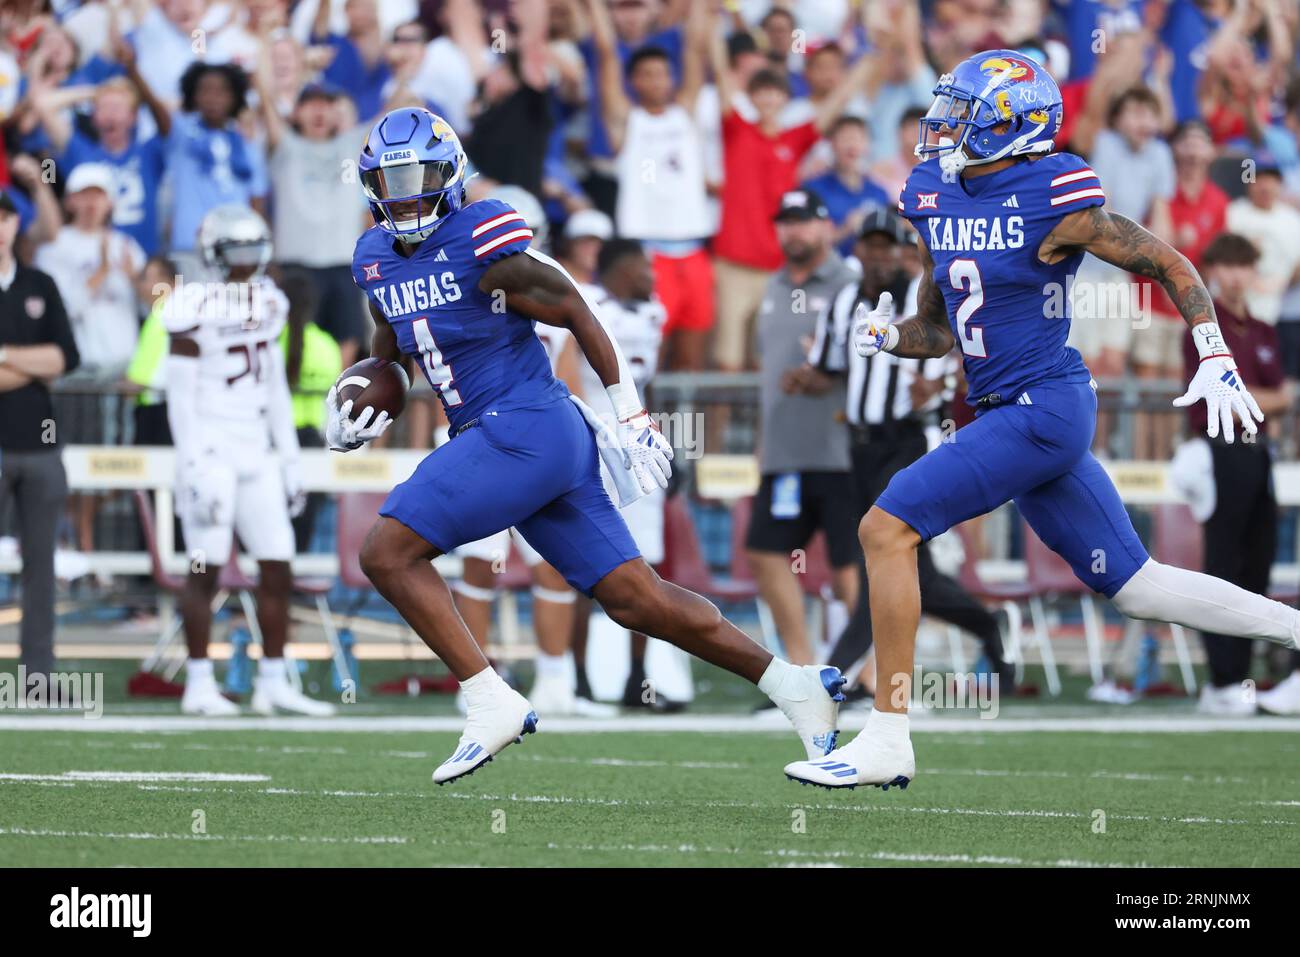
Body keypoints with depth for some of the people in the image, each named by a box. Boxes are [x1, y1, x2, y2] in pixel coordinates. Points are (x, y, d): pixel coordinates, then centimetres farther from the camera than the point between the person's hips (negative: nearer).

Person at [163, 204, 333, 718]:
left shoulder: (265, 304, 11)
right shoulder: (197, 310, -10)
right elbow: (181, 397, -12)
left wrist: (289, 459, 17)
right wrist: (193, 465, -17)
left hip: (257, 454, 7)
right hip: (212, 451, -7)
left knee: (277, 569, 3)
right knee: (207, 567, -6)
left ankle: (274, 682, 9)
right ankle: (199, 685, -1)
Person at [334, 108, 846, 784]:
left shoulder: (483, 245, -12)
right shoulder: (375, 259, 12)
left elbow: (578, 316, -6)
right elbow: (390, 355, 27)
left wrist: (629, 417, -3)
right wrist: (356, 418, 7)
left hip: (525, 427, -8)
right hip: (487, 439, 8)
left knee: (387, 553, -13)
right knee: (635, 601, 6)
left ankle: (491, 704, -11)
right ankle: (791, 684, 12)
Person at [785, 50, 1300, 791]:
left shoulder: (1054, 202, -13)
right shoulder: (938, 201, 10)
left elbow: (1170, 266, -4)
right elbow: (939, 329, 20)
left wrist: (1216, 361, -11)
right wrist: (889, 336, -1)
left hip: (1043, 408, -9)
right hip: (1011, 415, 9)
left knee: (887, 530, -13)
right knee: (1135, 585, 12)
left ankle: (888, 740, -11)